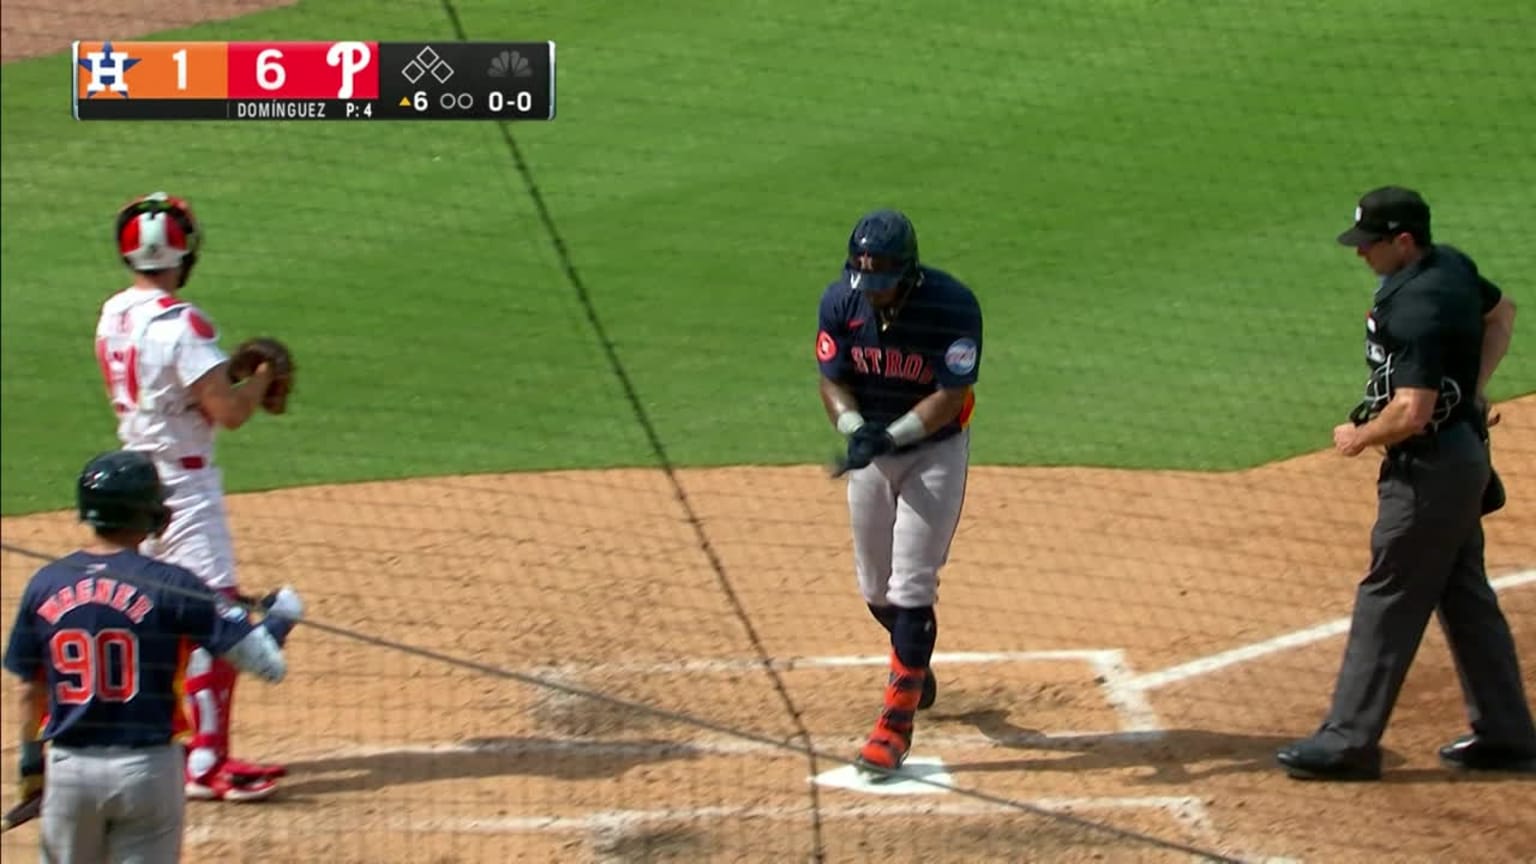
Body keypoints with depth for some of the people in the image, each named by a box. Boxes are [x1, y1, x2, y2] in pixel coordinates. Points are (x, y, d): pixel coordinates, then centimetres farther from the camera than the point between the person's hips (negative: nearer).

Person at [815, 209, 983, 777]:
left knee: (911, 588, -11)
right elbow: (832, 380, -7)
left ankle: (895, 724, -8)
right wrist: (855, 429, -27)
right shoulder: (842, 301, -14)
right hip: (870, 447, 4)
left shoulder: (953, 307, -25)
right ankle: (915, 666, 43)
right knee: (876, 590, 13)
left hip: (936, 450, -4)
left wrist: (890, 435, -34)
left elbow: (950, 396, -22)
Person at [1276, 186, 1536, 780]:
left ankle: (1350, 741, 1)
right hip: (1463, 450, 10)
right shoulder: (1453, 266, 4)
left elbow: (1412, 412, -30)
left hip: (1428, 468, -10)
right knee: (1465, 595, 16)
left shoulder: (1417, 309, -26)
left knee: (1388, 598, -4)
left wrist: (1358, 437, -11)